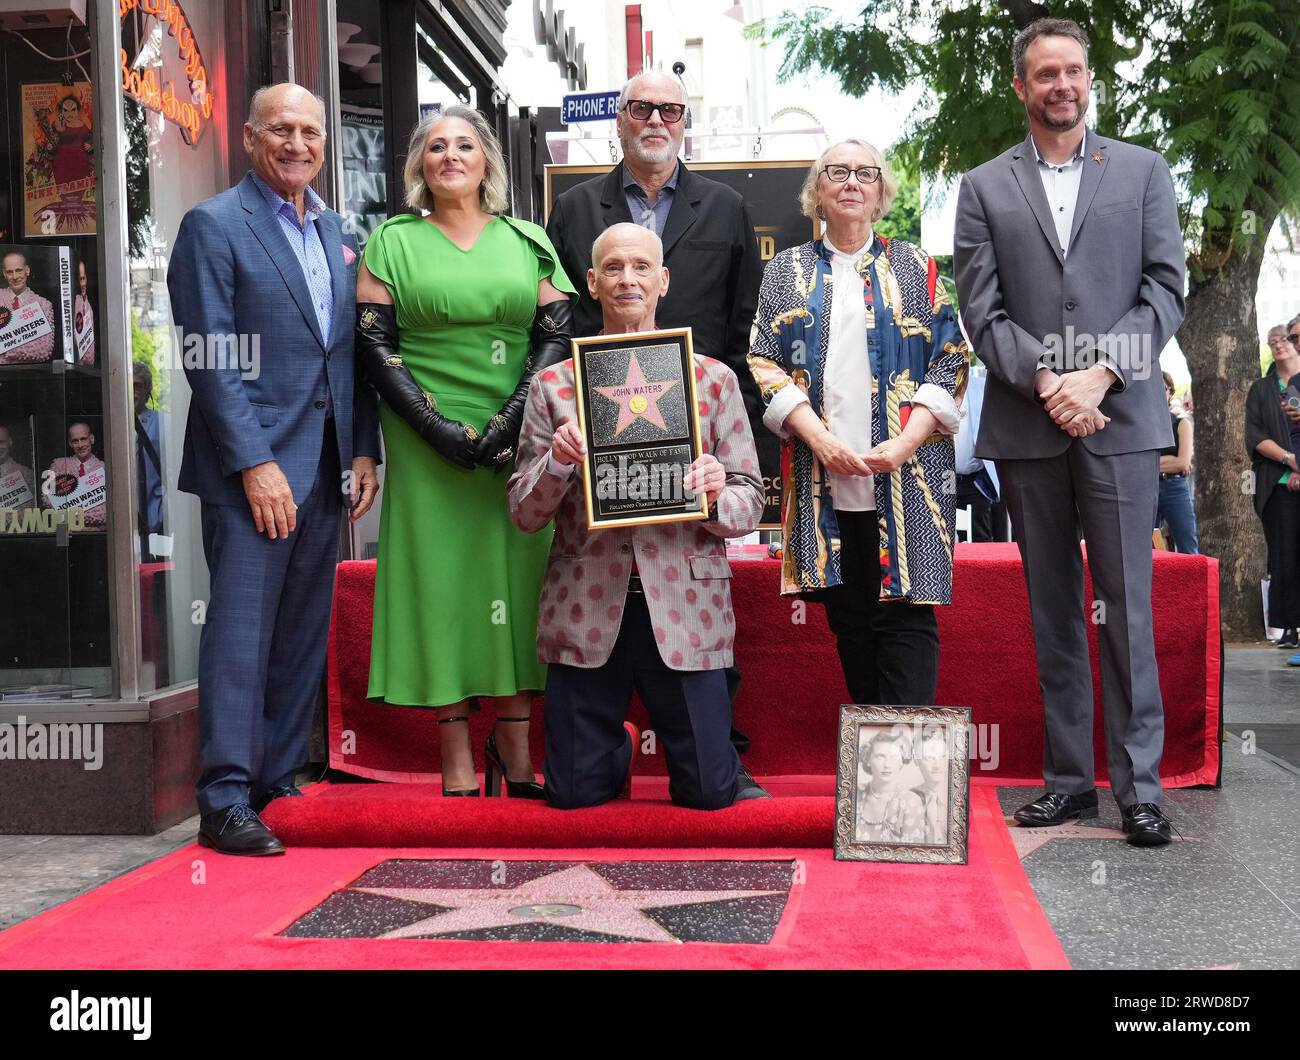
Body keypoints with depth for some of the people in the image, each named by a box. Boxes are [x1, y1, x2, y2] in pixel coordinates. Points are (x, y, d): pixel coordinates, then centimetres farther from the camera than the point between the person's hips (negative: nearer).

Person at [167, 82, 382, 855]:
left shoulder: (336, 231, 16)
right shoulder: (214, 226, -4)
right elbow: (210, 361, -11)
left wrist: (365, 449, 7)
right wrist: (254, 463, -16)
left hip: (325, 465, 7)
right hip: (254, 463, -6)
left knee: (304, 635, 10)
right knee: (241, 633, -5)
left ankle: (280, 782, 20)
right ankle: (225, 803, 1)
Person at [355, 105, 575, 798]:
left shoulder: (527, 242, 12)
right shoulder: (391, 243, 7)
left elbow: (558, 335, 4)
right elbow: (374, 344, -1)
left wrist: (512, 420, -11)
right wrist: (442, 429, -12)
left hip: (520, 442, 2)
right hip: (429, 446, -2)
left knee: (519, 573, 2)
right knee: (442, 579, -2)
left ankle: (516, 748, 13)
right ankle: (458, 760, 5)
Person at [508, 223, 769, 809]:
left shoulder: (713, 380, 5)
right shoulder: (553, 386, 5)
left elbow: (750, 503, 5)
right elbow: (523, 514, 4)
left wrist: (717, 497, -18)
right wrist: (557, 462, -15)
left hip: (682, 609, 0)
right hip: (586, 610, 1)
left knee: (708, 792, -1)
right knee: (574, 791, 5)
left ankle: (718, 765, 34)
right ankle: (616, 751, 38)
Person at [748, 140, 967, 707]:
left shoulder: (915, 267, 12)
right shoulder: (786, 272, 14)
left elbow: (950, 359, 5)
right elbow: (764, 363, 4)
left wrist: (906, 443, -10)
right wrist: (819, 438, -11)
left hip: (905, 475, -1)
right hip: (821, 475, 1)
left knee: (907, 613, -8)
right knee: (848, 617, 4)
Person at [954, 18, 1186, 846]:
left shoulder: (1143, 171, 10)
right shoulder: (984, 188, 10)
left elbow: (1166, 289, 2)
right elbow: (981, 311, 2)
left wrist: (1100, 373, -11)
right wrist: (1044, 382, -12)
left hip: (1120, 418, -1)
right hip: (1027, 427, 1)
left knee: (1128, 603, -4)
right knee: (1053, 611, 7)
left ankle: (1139, 785, 3)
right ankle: (1068, 779, 15)